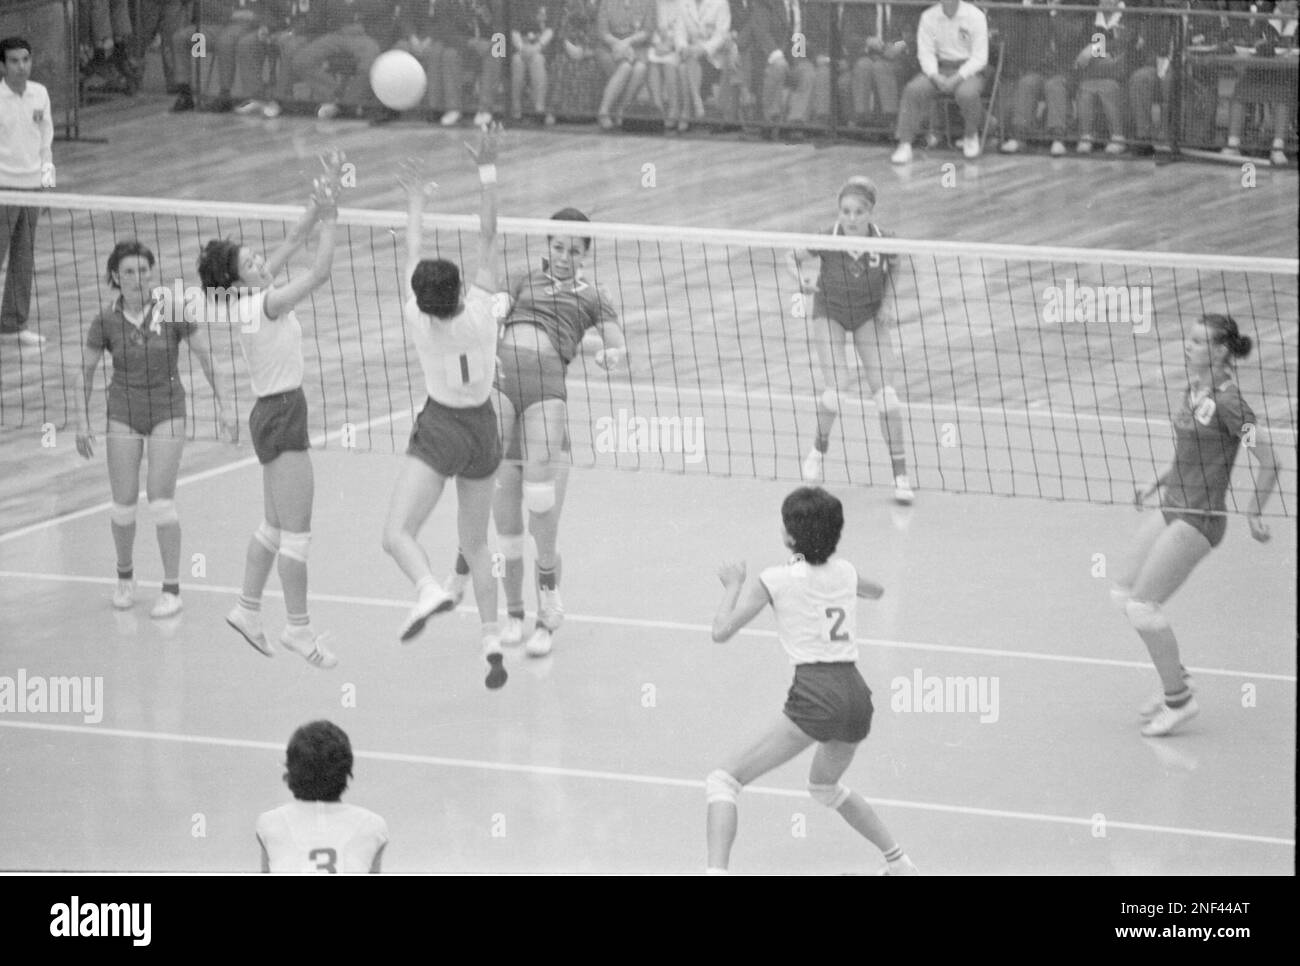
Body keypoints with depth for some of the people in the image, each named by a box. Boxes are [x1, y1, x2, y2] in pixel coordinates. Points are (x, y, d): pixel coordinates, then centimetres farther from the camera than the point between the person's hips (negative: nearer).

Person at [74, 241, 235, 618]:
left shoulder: (172, 312, -10)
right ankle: (125, 577, 25)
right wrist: (82, 421, -1)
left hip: (167, 413, -2)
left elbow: (206, 358, -4)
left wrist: (224, 406, -6)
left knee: (161, 499, -10)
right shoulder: (106, 321, -5)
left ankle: (172, 589, -1)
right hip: (123, 415, 2)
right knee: (124, 501, 1)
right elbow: (86, 372, 5)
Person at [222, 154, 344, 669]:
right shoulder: (264, 303, -19)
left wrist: (328, 189, 3)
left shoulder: (250, 297, 5)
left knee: (276, 524, 19)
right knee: (296, 529, -4)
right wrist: (329, 221, -18)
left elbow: (294, 240, 9)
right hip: (281, 416, -10)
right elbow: (319, 273, -24)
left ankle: (247, 609, 25)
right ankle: (299, 628, 0)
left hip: (273, 412, 10)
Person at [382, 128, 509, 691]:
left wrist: (416, 202, 13)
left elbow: (412, 253, -1)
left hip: (441, 430, -4)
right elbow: (487, 237, -9)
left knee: (398, 533, -14)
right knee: (476, 545, 16)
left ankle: (429, 590, -42)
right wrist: (488, 172, -5)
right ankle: (492, 639, 11)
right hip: (484, 429, 4)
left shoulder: (419, 321, -15)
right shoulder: (480, 310, -14)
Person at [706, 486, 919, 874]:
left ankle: (717, 870, -24)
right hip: (857, 694, 7)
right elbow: (876, 591, 39)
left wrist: (733, 585, 15)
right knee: (824, 785, 35)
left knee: (724, 780, -4)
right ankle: (900, 863, 37)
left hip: (816, 695, -7)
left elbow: (721, 631, 0)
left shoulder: (775, 580, -1)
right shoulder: (844, 571, 15)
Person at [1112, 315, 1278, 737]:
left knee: (1143, 605, -9)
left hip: (1199, 519, -9)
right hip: (1173, 509, 9)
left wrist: (1254, 514, -22)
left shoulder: (1227, 401, -19)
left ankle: (1179, 700, 5)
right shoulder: (1196, 388, 7)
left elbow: (1268, 462, -22)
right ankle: (1174, 677, 24)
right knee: (1123, 592, 11)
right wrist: (1157, 483, 20)